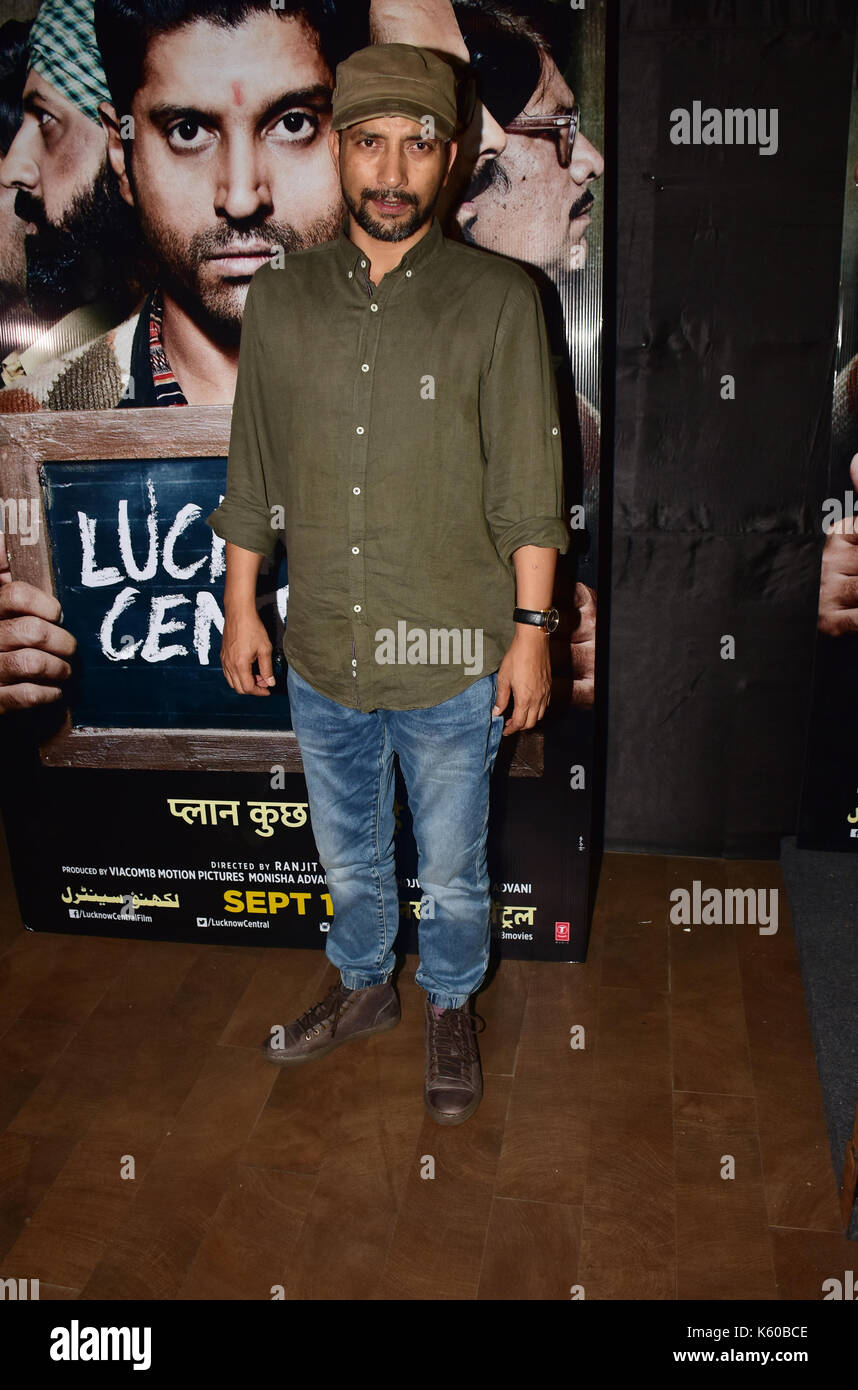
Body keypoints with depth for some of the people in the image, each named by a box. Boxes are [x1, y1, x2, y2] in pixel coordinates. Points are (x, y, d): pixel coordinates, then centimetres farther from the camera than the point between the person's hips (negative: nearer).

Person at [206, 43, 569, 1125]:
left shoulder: (497, 300, -7)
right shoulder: (278, 299, 2)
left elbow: (528, 488, -6)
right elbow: (252, 475, 7)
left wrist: (532, 629, -8)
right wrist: (240, 608, 8)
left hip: (452, 665, -3)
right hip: (322, 660, 3)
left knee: (451, 871, 16)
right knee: (347, 856, 22)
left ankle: (450, 1009, 42)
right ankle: (365, 986, 48)